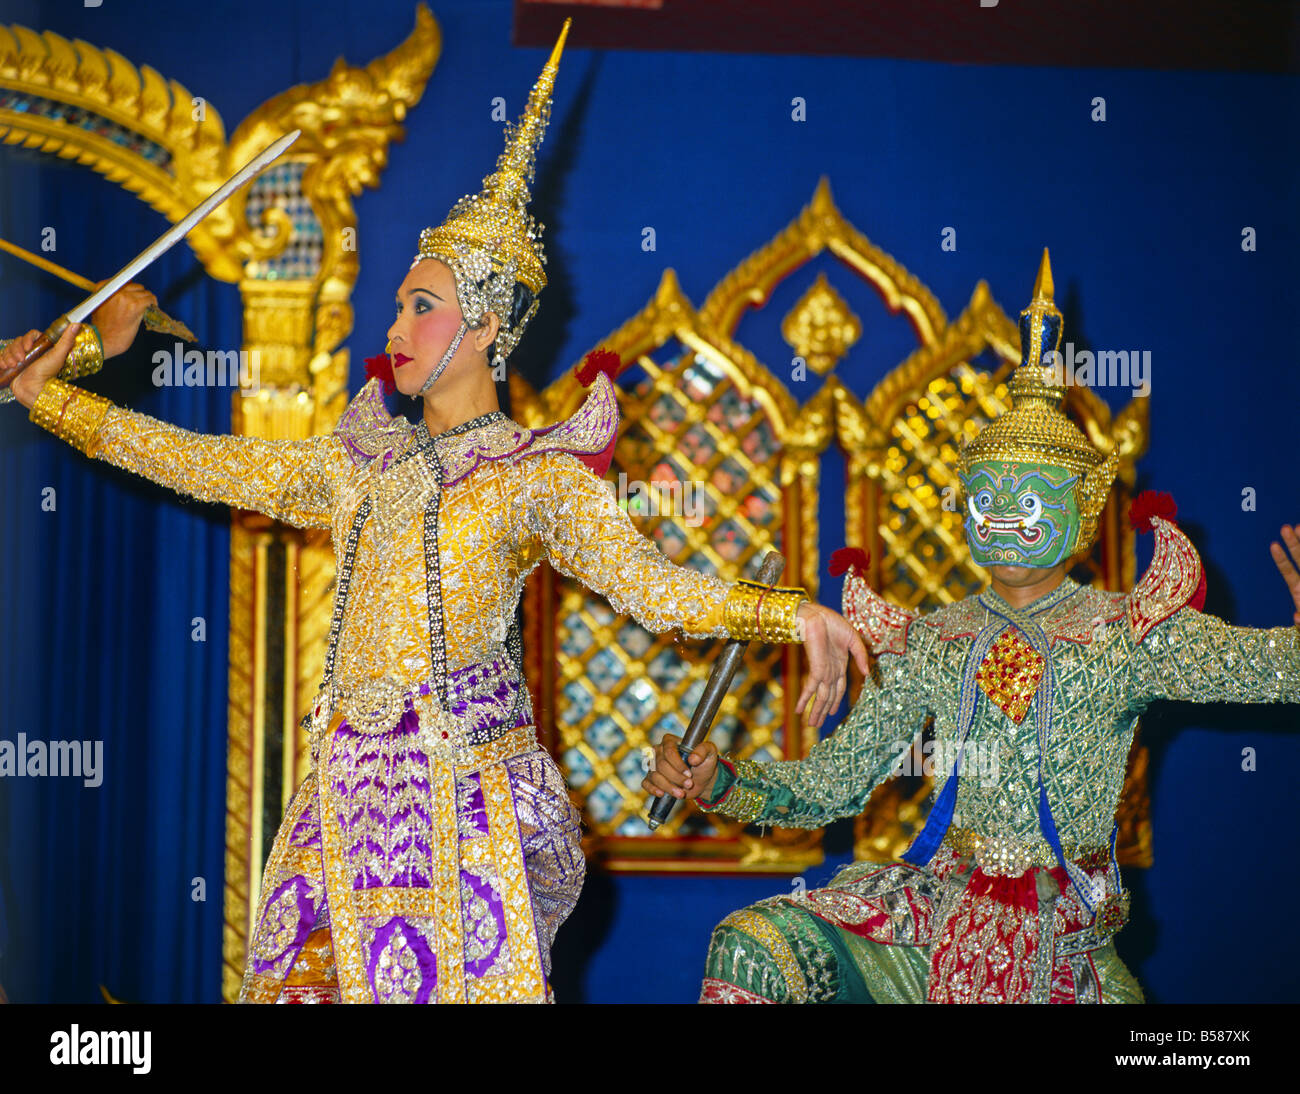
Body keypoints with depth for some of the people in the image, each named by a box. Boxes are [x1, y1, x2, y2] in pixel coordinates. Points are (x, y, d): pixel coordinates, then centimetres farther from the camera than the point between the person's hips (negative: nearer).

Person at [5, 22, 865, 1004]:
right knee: (304, 980, 5)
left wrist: (791, 612, -29)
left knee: (460, 985, -9)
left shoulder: (541, 475, -2)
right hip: (348, 788, 5)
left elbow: (647, 581, -13)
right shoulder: (359, 461, 14)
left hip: (465, 792, -5)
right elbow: (207, 465, 19)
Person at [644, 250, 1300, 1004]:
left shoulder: (1128, 635, 0)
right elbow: (827, 786, 10)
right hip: (939, 906, 2)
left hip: (1062, 940, -2)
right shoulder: (933, 644, 9)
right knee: (753, 948, -19)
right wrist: (719, 784, -6)